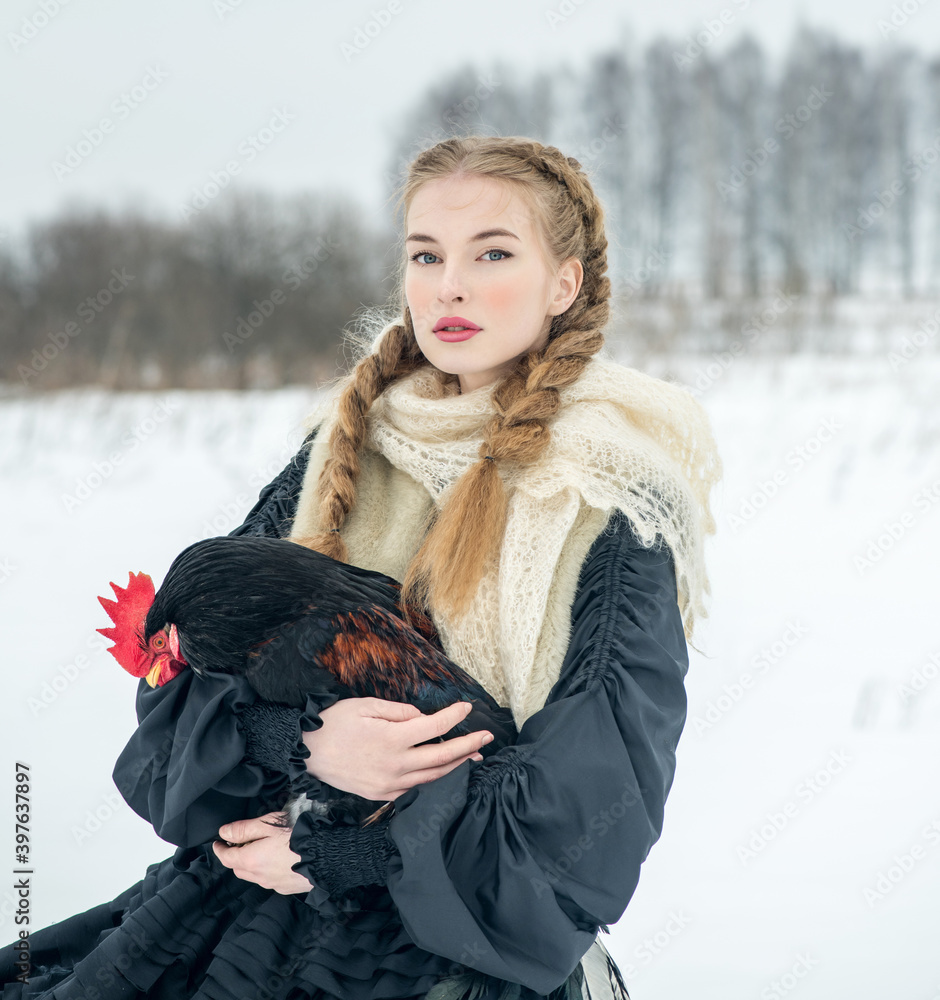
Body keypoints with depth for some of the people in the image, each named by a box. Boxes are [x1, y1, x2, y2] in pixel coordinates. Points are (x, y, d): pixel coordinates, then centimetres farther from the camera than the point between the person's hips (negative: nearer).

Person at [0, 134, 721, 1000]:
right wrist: (301, 741, -17)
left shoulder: (616, 505, -5)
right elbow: (185, 668, 4)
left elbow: (588, 807, -11)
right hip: (257, 896, 4)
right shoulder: (344, 451, 7)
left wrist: (326, 853, -11)